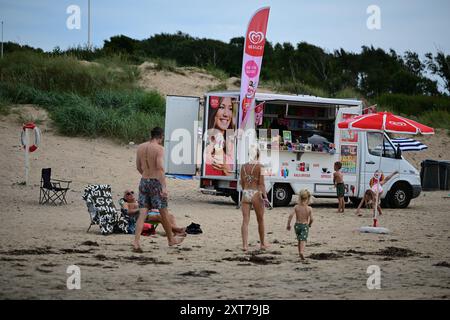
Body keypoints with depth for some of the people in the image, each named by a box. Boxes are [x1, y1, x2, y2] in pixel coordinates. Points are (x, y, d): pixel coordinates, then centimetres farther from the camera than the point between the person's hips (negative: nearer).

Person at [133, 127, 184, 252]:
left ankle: (136, 242, -10)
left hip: (144, 181, 5)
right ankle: (171, 239, 27)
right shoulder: (159, 148, -11)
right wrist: (164, 187, -24)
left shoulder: (140, 147, 8)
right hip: (156, 182, -5)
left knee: (142, 213, 2)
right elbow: (160, 168, -21)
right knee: (163, 212, 11)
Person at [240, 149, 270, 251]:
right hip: (256, 194, -3)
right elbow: (261, 184, -13)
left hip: (245, 194, 3)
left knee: (245, 220, 1)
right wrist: (265, 197, -13)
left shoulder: (244, 166, 5)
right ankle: (262, 244, 25)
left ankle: (245, 245, -8)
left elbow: (242, 183, 13)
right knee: (260, 220, 14)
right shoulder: (259, 167, -8)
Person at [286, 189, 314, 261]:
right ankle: (302, 252, -33)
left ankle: (300, 252, 24)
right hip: (305, 225, -3)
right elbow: (311, 219, -7)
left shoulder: (296, 207, -4)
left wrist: (288, 225, -1)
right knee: (303, 240, -10)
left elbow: (291, 215, -11)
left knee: (299, 240, 20)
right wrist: (309, 224, 15)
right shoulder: (309, 208, -7)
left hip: (297, 225, 3)